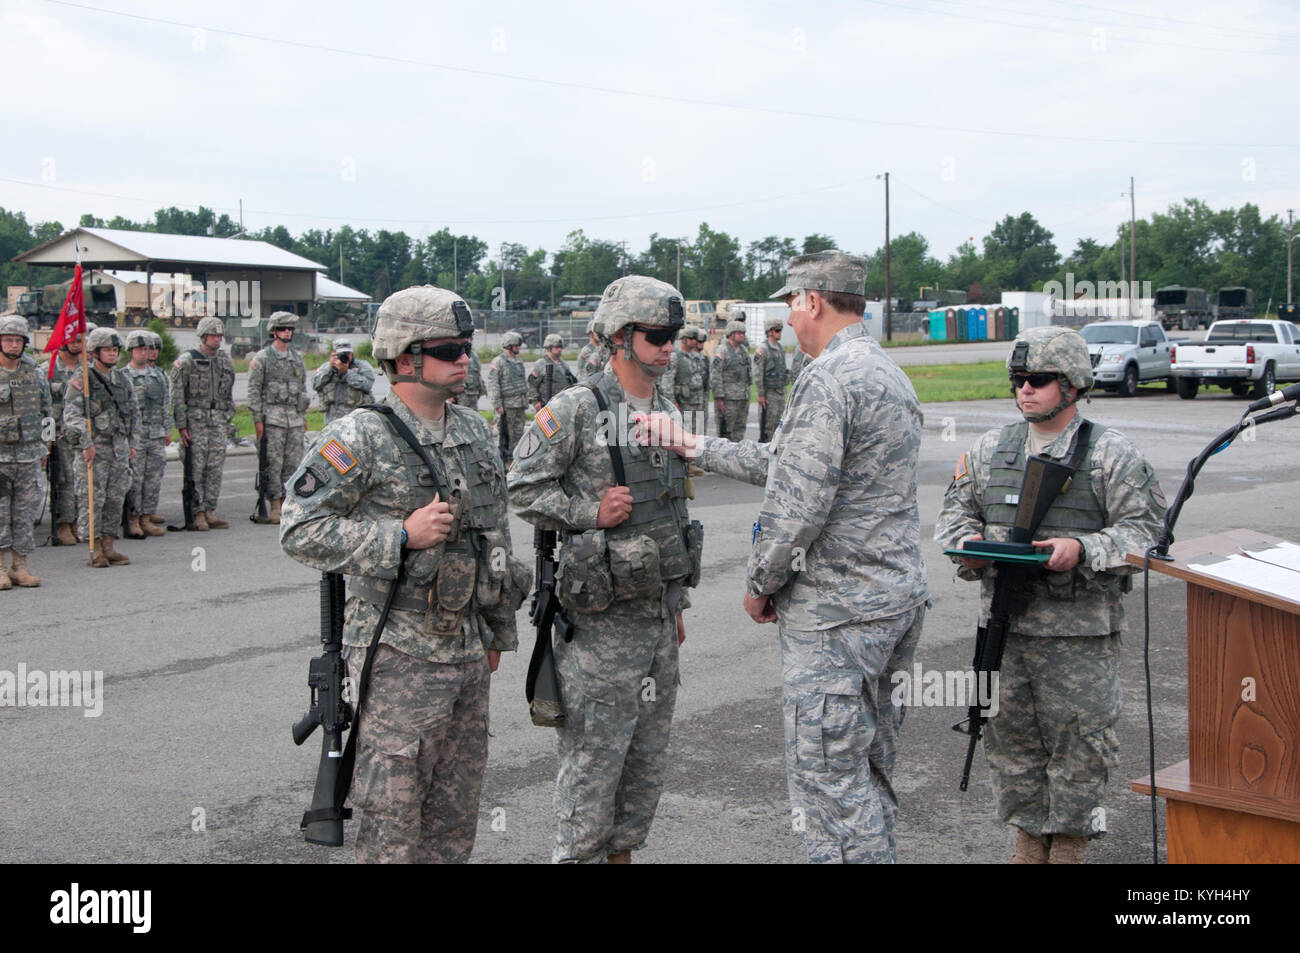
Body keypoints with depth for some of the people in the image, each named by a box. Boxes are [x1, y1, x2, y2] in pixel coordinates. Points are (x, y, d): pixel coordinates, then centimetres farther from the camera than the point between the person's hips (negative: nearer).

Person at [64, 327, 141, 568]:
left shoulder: (122, 379, 13)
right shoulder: (81, 380, -7)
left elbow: (133, 412, 20)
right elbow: (72, 415, -16)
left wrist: (133, 443, 14)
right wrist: (86, 443, -23)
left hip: (119, 448, 6)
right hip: (94, 448, -6)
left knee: (115, 499, 6)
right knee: (92, 498, -5)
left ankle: (108, 547, 13)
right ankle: (95, 550, 1)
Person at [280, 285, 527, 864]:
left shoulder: (475, 431, 10)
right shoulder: (359, 438, -13)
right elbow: (299, 530, -16)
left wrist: (499, 629, 19)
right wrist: (402, 536, -21)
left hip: (468, 649, 7)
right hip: (400, 658, -7)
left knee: (456, 815, 15)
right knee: (393, 818, 0)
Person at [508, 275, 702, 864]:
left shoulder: (669, 414, 12)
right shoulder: (574, 410, -10)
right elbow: (523, 488, -9)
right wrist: (590, 513, -19)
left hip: (658, 612, 7)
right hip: (601, 616, -7)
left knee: (648, 754, 14)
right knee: (593, 757, -1)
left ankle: (623, 848, 28)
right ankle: (579, 853, 11)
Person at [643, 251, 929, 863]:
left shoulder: (828, 379, -18)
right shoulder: (888, 373, 15)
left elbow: (796, 503, -22)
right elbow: (786, 464, 17)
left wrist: (759, 584, -7)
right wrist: (693, 447, 17)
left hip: (838, 610, -10)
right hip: (898, 596, 10)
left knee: (828, 776, -3)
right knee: (869, 763, 18)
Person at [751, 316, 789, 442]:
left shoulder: (780, 348, 14)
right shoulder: (762, 349, -12)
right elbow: (758, 374, -15)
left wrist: (784, 391, 18)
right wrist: (761, 395, -19)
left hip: (780, 393, 8)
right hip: (769, 393, -8)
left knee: (778, 422, 10)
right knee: (767, 424, -5)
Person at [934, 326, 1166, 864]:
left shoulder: (1111, 453, -3)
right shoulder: (991, 450, 10)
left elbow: (1145, 528, -6)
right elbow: (956, 510, 17)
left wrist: (1083, 549, -21)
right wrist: (967, 544, -5)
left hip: (1080, 627, -4)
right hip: (1003, 621, 4)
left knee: (1078, 737, 1)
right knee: (1011, 734, 11)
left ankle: (1069, 844, 18)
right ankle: (1029, 839, 27)